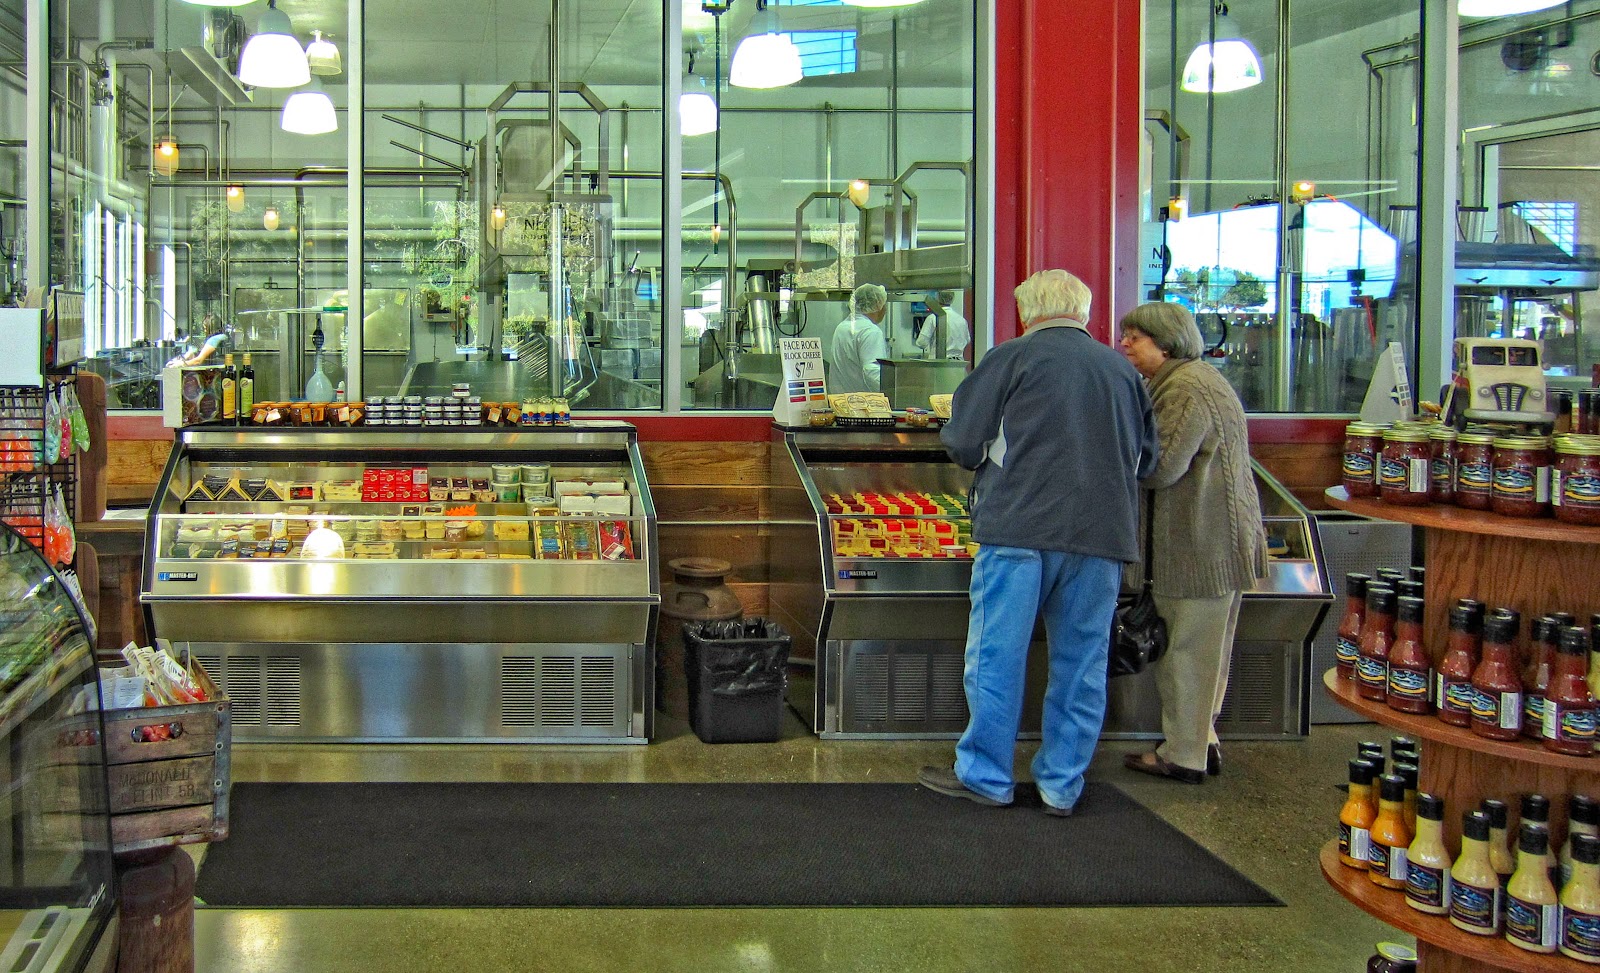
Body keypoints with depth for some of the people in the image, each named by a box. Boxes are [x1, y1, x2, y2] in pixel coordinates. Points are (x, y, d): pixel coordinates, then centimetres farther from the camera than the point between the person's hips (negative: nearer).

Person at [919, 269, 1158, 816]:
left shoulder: (1012, 358, -1)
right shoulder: (1123, 369, 12)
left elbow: (963, 444, 0)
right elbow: (1147, 460, 19)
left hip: (1020, 528, -4)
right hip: (1103, 535, 4)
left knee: (997, 654, 5)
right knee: (1081, 662, 10)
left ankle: (985, 776, 12)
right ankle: (1062, 785, 16)